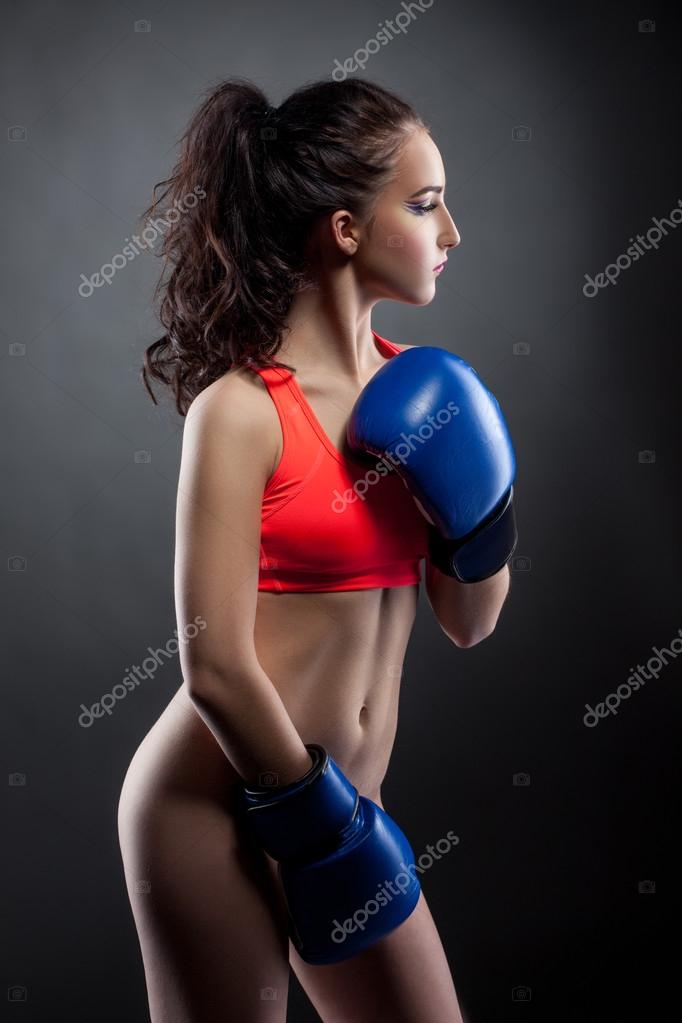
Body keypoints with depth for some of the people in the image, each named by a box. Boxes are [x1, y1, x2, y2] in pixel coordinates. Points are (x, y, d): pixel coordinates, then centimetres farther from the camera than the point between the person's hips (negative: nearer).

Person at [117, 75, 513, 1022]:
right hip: (215, 808, -6)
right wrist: (323, 827, -8)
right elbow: (217, 668, -18)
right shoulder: (241, 408, -16)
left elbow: (469, 622, 8)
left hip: (343, 804, 7)